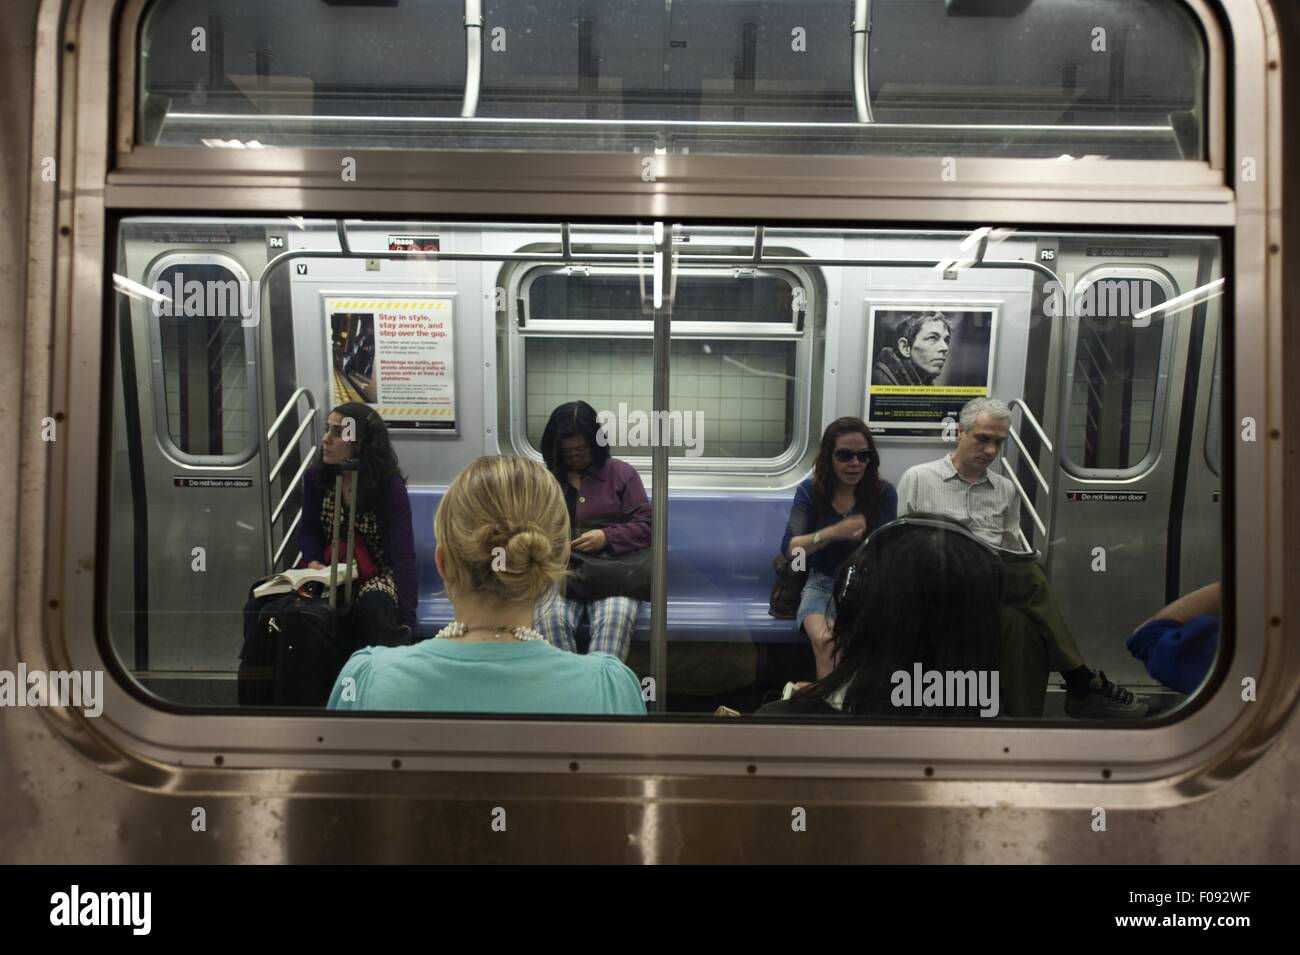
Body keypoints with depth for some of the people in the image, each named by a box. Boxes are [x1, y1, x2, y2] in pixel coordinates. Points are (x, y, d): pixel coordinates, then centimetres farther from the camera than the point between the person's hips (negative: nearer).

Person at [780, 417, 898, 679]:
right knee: (822, 640, -30)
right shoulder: (810, 491, -2)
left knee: (835, 642, -31)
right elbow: (789, 549, -10)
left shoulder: (884, 493, -4)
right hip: (821, 582, 1)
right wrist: (833, 532, -27)